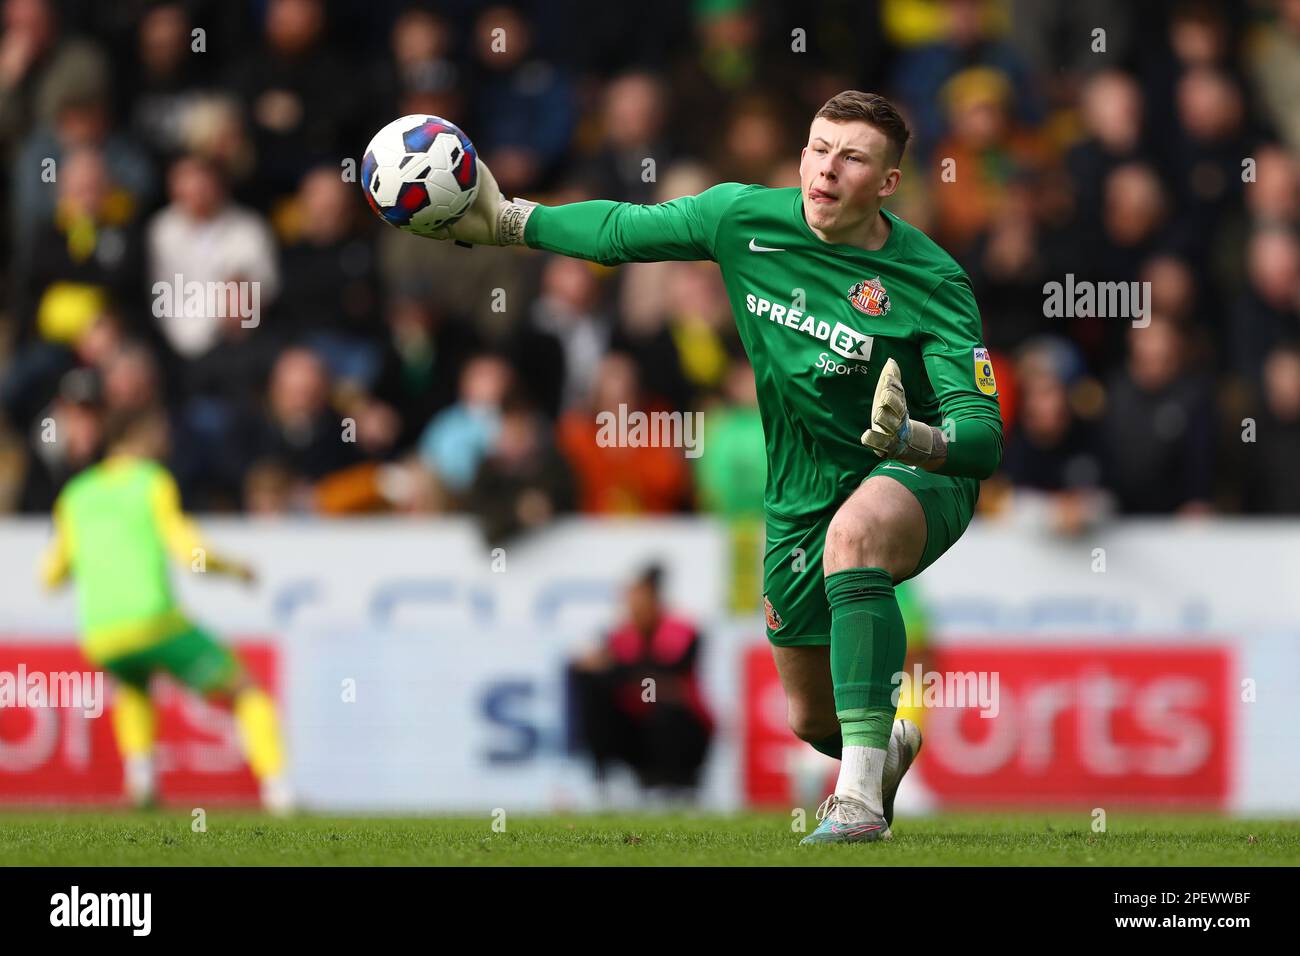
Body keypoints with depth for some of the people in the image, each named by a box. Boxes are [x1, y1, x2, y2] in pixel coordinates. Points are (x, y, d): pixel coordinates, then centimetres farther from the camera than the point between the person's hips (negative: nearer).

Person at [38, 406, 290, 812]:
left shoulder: (76, 494, 16)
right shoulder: (151, 482, 3)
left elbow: (50, 575, 21)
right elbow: (192, 553, -8)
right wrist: (233, 567, 11)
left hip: (100, 639, 4)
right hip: (155, 622, -4)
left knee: (133, 688, 39)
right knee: (246, 692, 11)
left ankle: (140, 776, 15)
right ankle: (276, 789, -7)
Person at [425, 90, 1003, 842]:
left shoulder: (932, 283, -23)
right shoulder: (745, 218, -11)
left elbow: (985, 434, -28)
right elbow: (624, 231, 6)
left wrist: (910, 438, -49)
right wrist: (503, 222, 8)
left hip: (922, 477, -5)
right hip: (802, 493, 5)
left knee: (854, 533, -42)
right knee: (812, 716, 15)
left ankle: (859, 797, -41)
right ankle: (885, 751, 57)